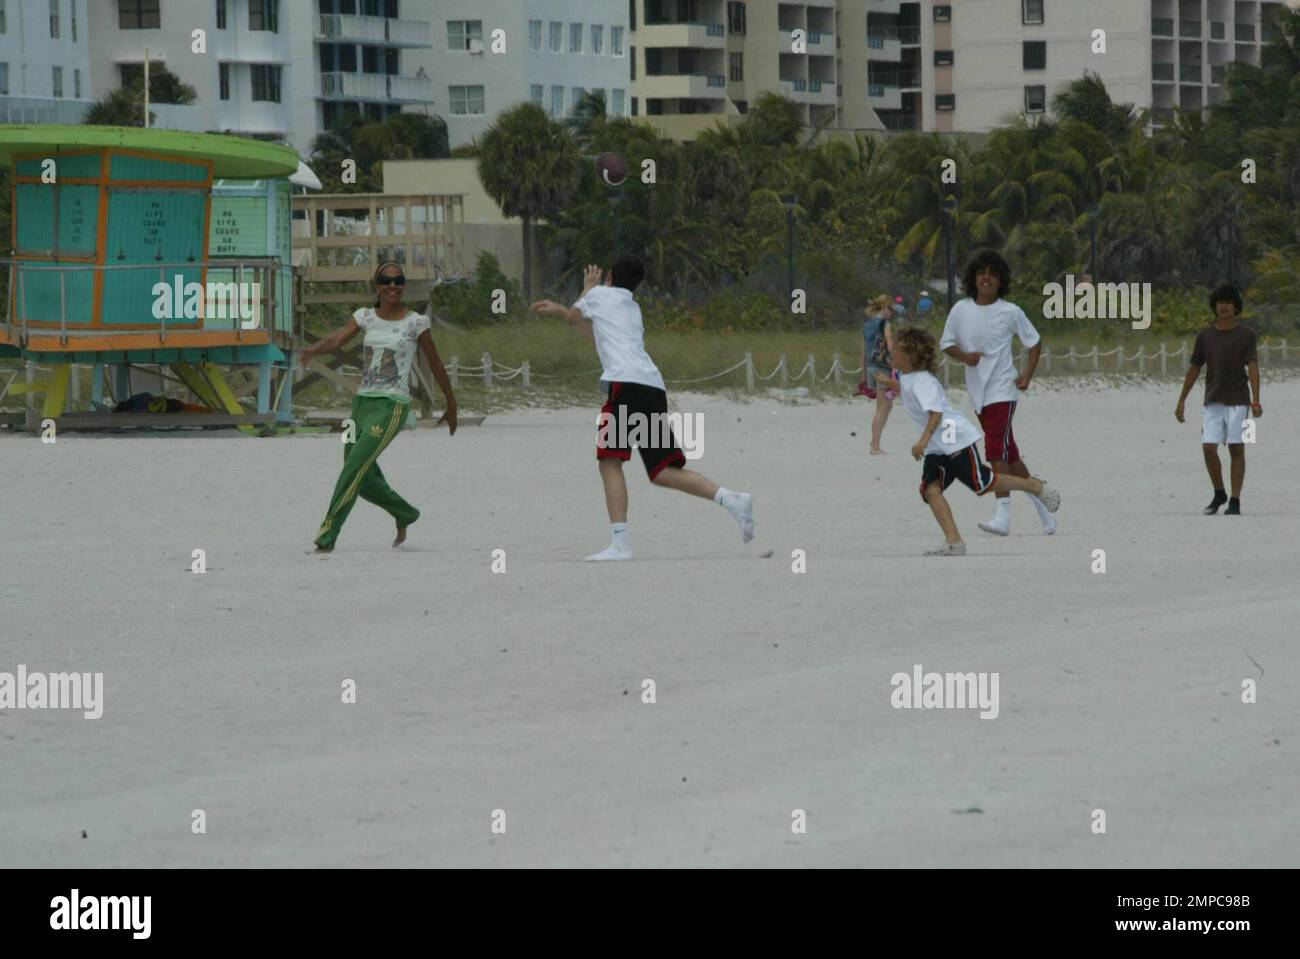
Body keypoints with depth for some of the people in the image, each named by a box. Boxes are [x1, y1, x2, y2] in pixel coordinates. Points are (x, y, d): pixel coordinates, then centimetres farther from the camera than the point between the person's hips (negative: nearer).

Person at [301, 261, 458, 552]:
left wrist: (451, 406, 12)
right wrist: (314, 349, -30)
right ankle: (405, 515, 36)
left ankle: (327, 536, -19)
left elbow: (436, 365, 6)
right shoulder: (366, 317, 9)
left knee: (354, 469, -18)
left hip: (392, 406, -6)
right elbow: (337, 339, -7)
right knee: (363, 480, 10)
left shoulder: (416, 323, -2)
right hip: (363, 401, 6)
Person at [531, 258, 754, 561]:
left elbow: (574, 317, 33)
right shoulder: (633, 309, 33)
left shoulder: (599, 294, 14)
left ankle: (620, 543, -20)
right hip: (655, 386, 7)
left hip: (626, 382, -7)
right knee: (663, 471, 5)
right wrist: (559, 309, 58)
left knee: (610, 461, -8)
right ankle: (731, 500, -12)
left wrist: (587, 288, 51)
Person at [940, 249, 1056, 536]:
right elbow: (946, 343, 11)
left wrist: (1027, 375, -4)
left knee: (997, 449, -19)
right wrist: (964, 356, -10)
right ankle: (1042, 509, 27)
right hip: (977, 391, 5)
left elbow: (1034, 343, 8)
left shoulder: (1011, 312, -3)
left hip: (1002, 390, -5)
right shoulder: (961, 310, 3)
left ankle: (1003, 516, -23)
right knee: (1009, 455, 13)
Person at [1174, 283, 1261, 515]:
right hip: (1213, 402, 2)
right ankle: (1219, 494, 14)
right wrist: (1181, 402, 11)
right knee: (1208, 448, -6)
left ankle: (1235, 502, 2)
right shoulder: (1205, 336, 7)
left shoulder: (1247, 335, -2)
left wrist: (1256, 402, -19)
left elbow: (1253, 368, -9)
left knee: (1236, 449, -3)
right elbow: (1194, 369, 13)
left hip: (1238, 402, -2)